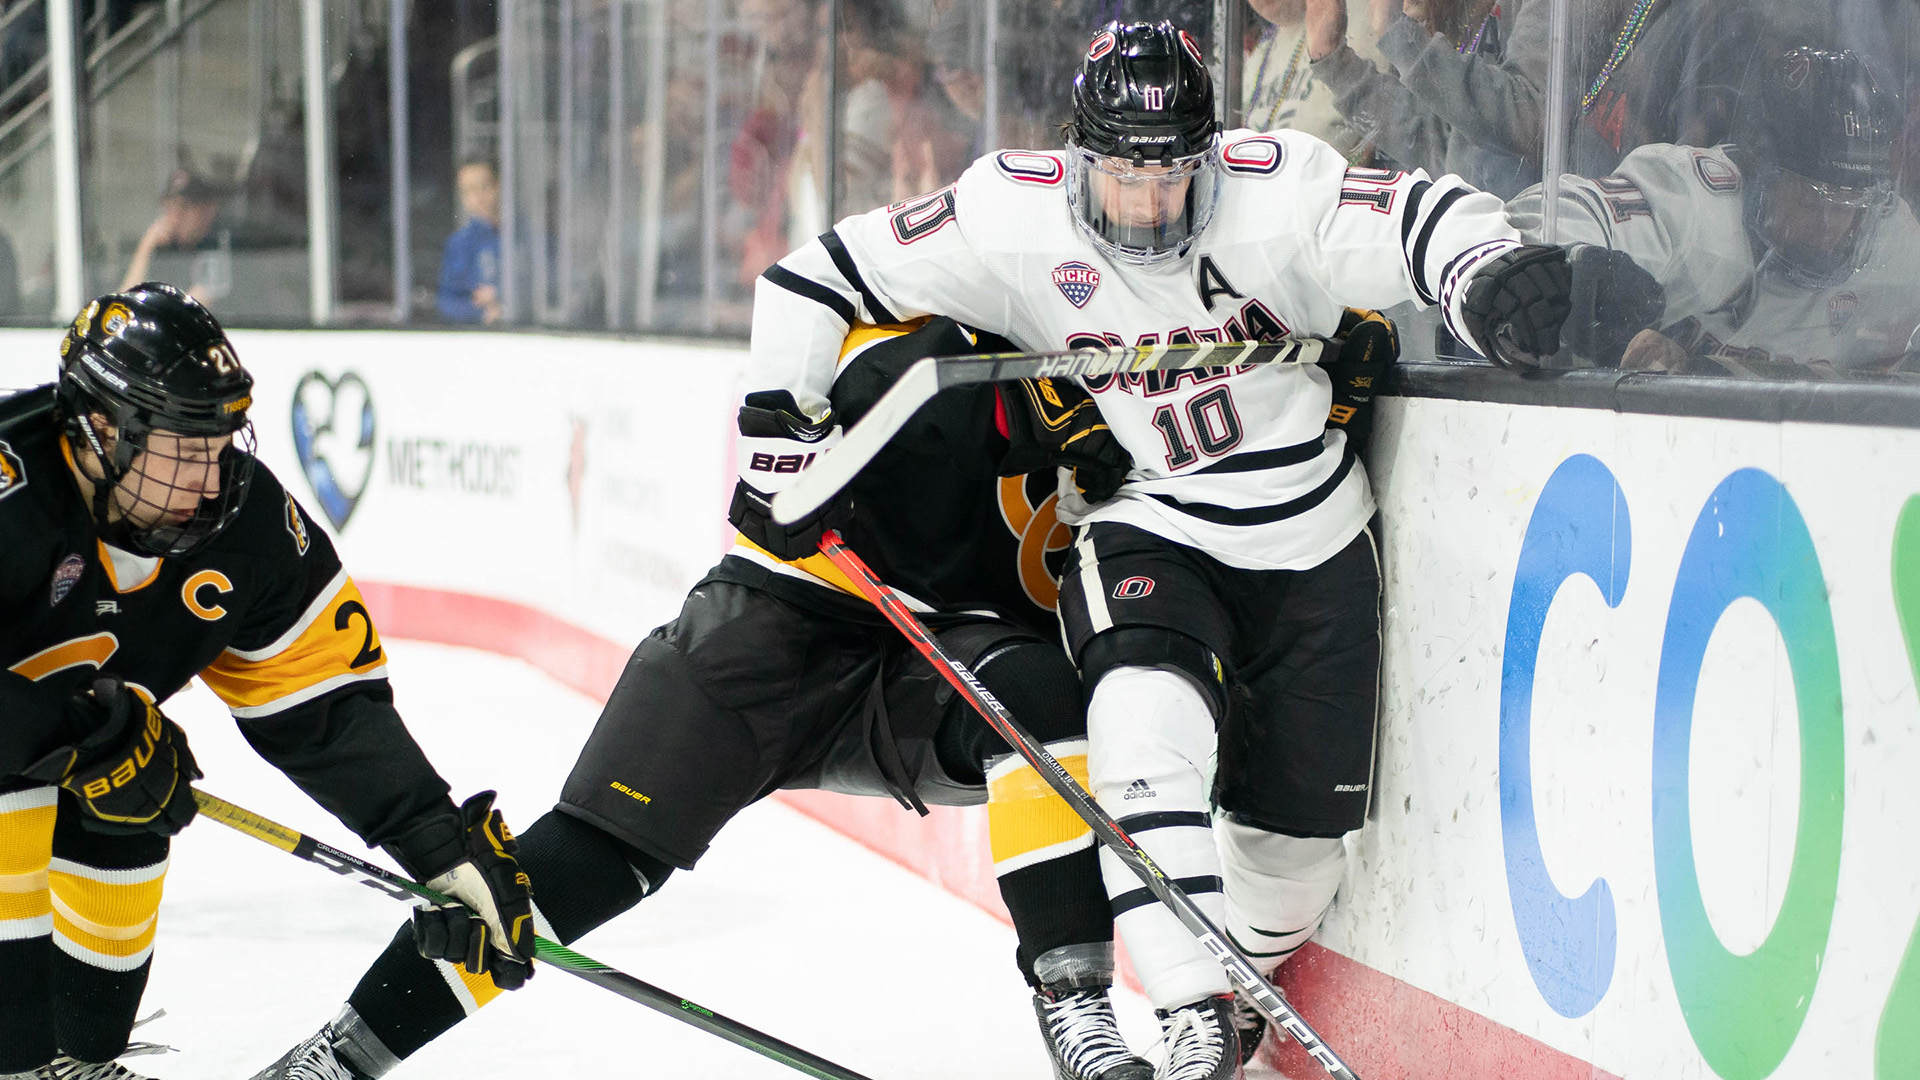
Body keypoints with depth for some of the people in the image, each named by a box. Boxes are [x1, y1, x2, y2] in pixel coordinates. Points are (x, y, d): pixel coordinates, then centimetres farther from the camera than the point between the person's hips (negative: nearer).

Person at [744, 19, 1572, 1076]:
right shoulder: (1012, 216, -14)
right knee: (1148, 711, -32)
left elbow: (1422, 219, -21)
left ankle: (1240, 973, 39)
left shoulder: (1278, 190, -17)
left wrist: (1494, 284, -43)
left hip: (1310, 543, 1)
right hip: (1142, 531, -1)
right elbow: (817, 278, -7)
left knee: (1299, 826, 5)